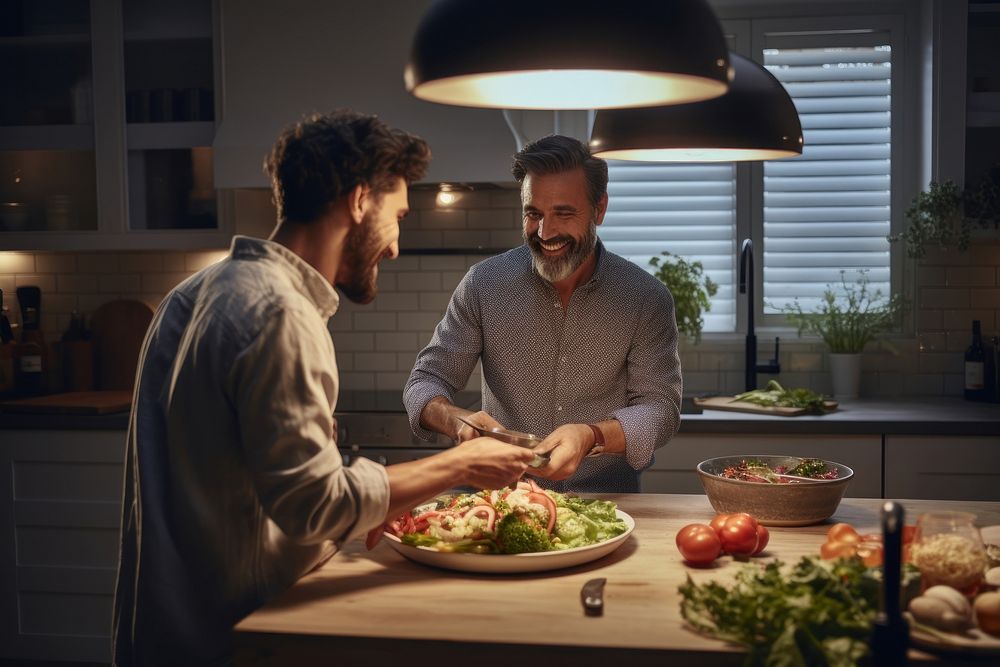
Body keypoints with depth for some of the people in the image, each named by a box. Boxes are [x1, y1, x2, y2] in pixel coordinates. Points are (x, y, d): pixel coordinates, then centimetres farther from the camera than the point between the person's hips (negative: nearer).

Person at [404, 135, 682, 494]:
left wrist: (592, 437, -25)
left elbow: (660, 407, -4)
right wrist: (457, 420, -22)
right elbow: (425, 382, 1)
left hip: (606, 502, 0)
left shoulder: (646, 299, -3)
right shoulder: (484, 283, -1)